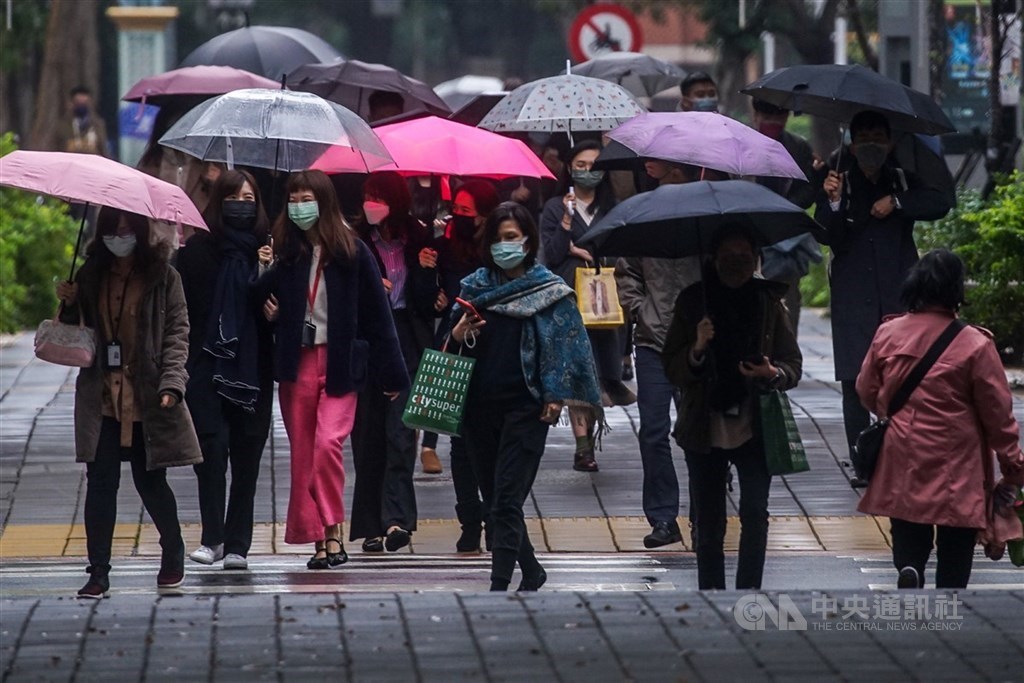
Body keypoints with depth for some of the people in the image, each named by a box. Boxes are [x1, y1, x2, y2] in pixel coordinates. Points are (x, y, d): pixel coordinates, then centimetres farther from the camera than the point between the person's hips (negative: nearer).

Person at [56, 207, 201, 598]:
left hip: (147, 400, -3)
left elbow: (177, 332, -4)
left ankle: (173, 554, 29)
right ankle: (98, 572, 1)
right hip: (101, 400, 3)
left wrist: (171, 382, -16)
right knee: (101, 482, -2)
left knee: (150, 481, 5)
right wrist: (69, 304, -4)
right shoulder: (91, 276, 11)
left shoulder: (162, 277, 0)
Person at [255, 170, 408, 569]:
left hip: (339, 363, -4)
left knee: (328, 443, -19)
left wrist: (393, 374, -2)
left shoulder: (351, 252, -3)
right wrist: (265, 304, -5)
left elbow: (376, 313, -2)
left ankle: (332, 532, -13)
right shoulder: (285, 251, 7)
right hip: (296, 362, 4)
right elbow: (262, 296, 20)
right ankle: (317, 538, 10)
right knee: (302, 454, 4)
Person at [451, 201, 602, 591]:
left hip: (525, 406, -5)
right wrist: (458, 335, -5)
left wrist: (555, 396, -9)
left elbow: (564, 342, 0)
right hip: (480, 405, 5)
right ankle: (530, 571, 25)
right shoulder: (476, 286, 12)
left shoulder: (549, 289, 1)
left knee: (506, 498, -12)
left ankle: (499, 585, -16)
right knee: (493, 497, 9)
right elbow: (450, 344, 18)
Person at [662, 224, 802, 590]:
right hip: (705, 431, 1)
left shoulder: (768, 302, 2)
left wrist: (774, 374, -17)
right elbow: (672, 369, 2)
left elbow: (793, 364, 5)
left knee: (755, 515, -11)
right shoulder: (693, 302, 2)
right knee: (710, 525, 6)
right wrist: (696, 350, -18)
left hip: (754, 428, -1)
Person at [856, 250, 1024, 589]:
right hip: (956, 470, -3)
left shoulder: (887, 333, -3)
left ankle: (908, 569, -12)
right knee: (955, 548, 7)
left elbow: (866, 393, 10)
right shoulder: (974, 345, -13)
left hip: (901, 463, 3)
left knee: (909, 533, 16)